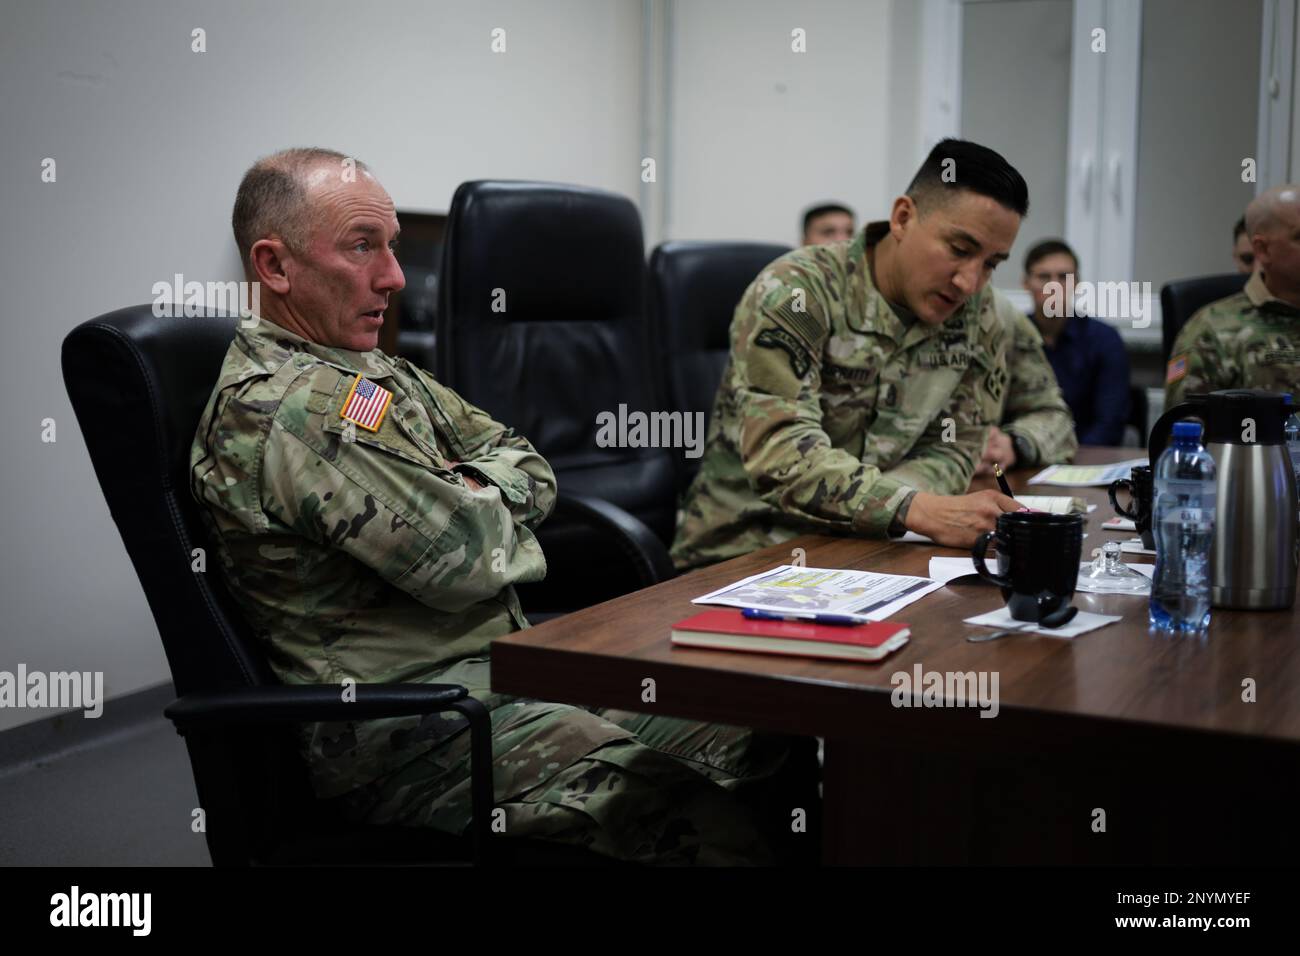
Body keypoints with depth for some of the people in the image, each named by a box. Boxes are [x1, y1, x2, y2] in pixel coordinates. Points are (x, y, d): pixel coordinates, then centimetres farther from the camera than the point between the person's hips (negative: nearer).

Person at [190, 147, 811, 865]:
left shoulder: (375, 370, 16)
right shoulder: (286, 407, -17)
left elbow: (529, 470, 17)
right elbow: (462, 557, -20)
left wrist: (462, 493, -4)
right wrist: (478, 503, 2)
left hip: (502, 665, 10)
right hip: (404, 733, -10)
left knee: (758, 735, -4)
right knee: (696, 822, -27)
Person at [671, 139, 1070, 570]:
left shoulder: (979, 314, 1)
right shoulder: (795, 293, -17)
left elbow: (950, 449, 3)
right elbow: (781, 455, -27)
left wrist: (867, 504, -18)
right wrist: (923, 511, -39)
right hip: (745, 551, -5)